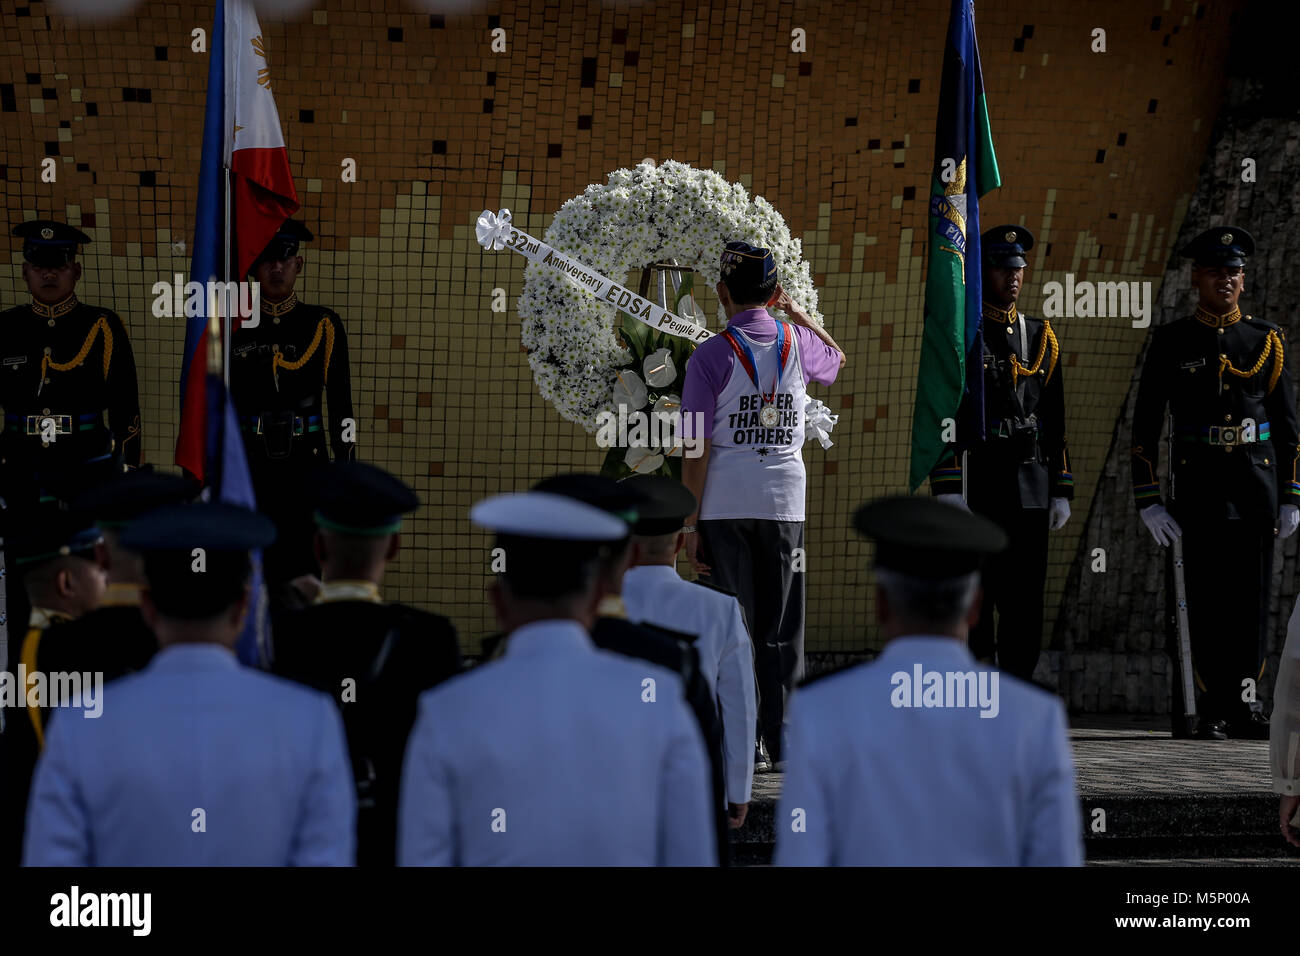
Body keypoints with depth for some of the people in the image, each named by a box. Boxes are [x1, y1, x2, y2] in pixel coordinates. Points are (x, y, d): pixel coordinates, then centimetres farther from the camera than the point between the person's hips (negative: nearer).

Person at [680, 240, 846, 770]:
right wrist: (801, 314, 31)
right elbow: (837, 358, 31)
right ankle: (784, 740, 11)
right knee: (781, 630, 10)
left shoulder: (712, 354, -7)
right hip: (785, 502, 3)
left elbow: (696, 451, -9)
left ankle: (744, 744, -1)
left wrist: (690, 526, -5)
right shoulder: (798, 343, 4)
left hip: (725, 507, -3)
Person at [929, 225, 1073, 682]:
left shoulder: (1041, 337, 13)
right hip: (974, 485, -4)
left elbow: (1054, 422, 15)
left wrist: (1060, 492, 10)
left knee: (1025, 606, 4)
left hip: (1030, 489, 4)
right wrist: (947, 490, -16)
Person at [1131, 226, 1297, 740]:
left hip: (1258, 484, 2)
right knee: (1197, 599, -3)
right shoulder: (1172, 342, 2)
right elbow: (1145, 427, 1)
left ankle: (1240, 702, 12)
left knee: (1252, 598, 3)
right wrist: (1148, 501, -6)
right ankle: (1198, 710, 3)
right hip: (1197, 481, -2)